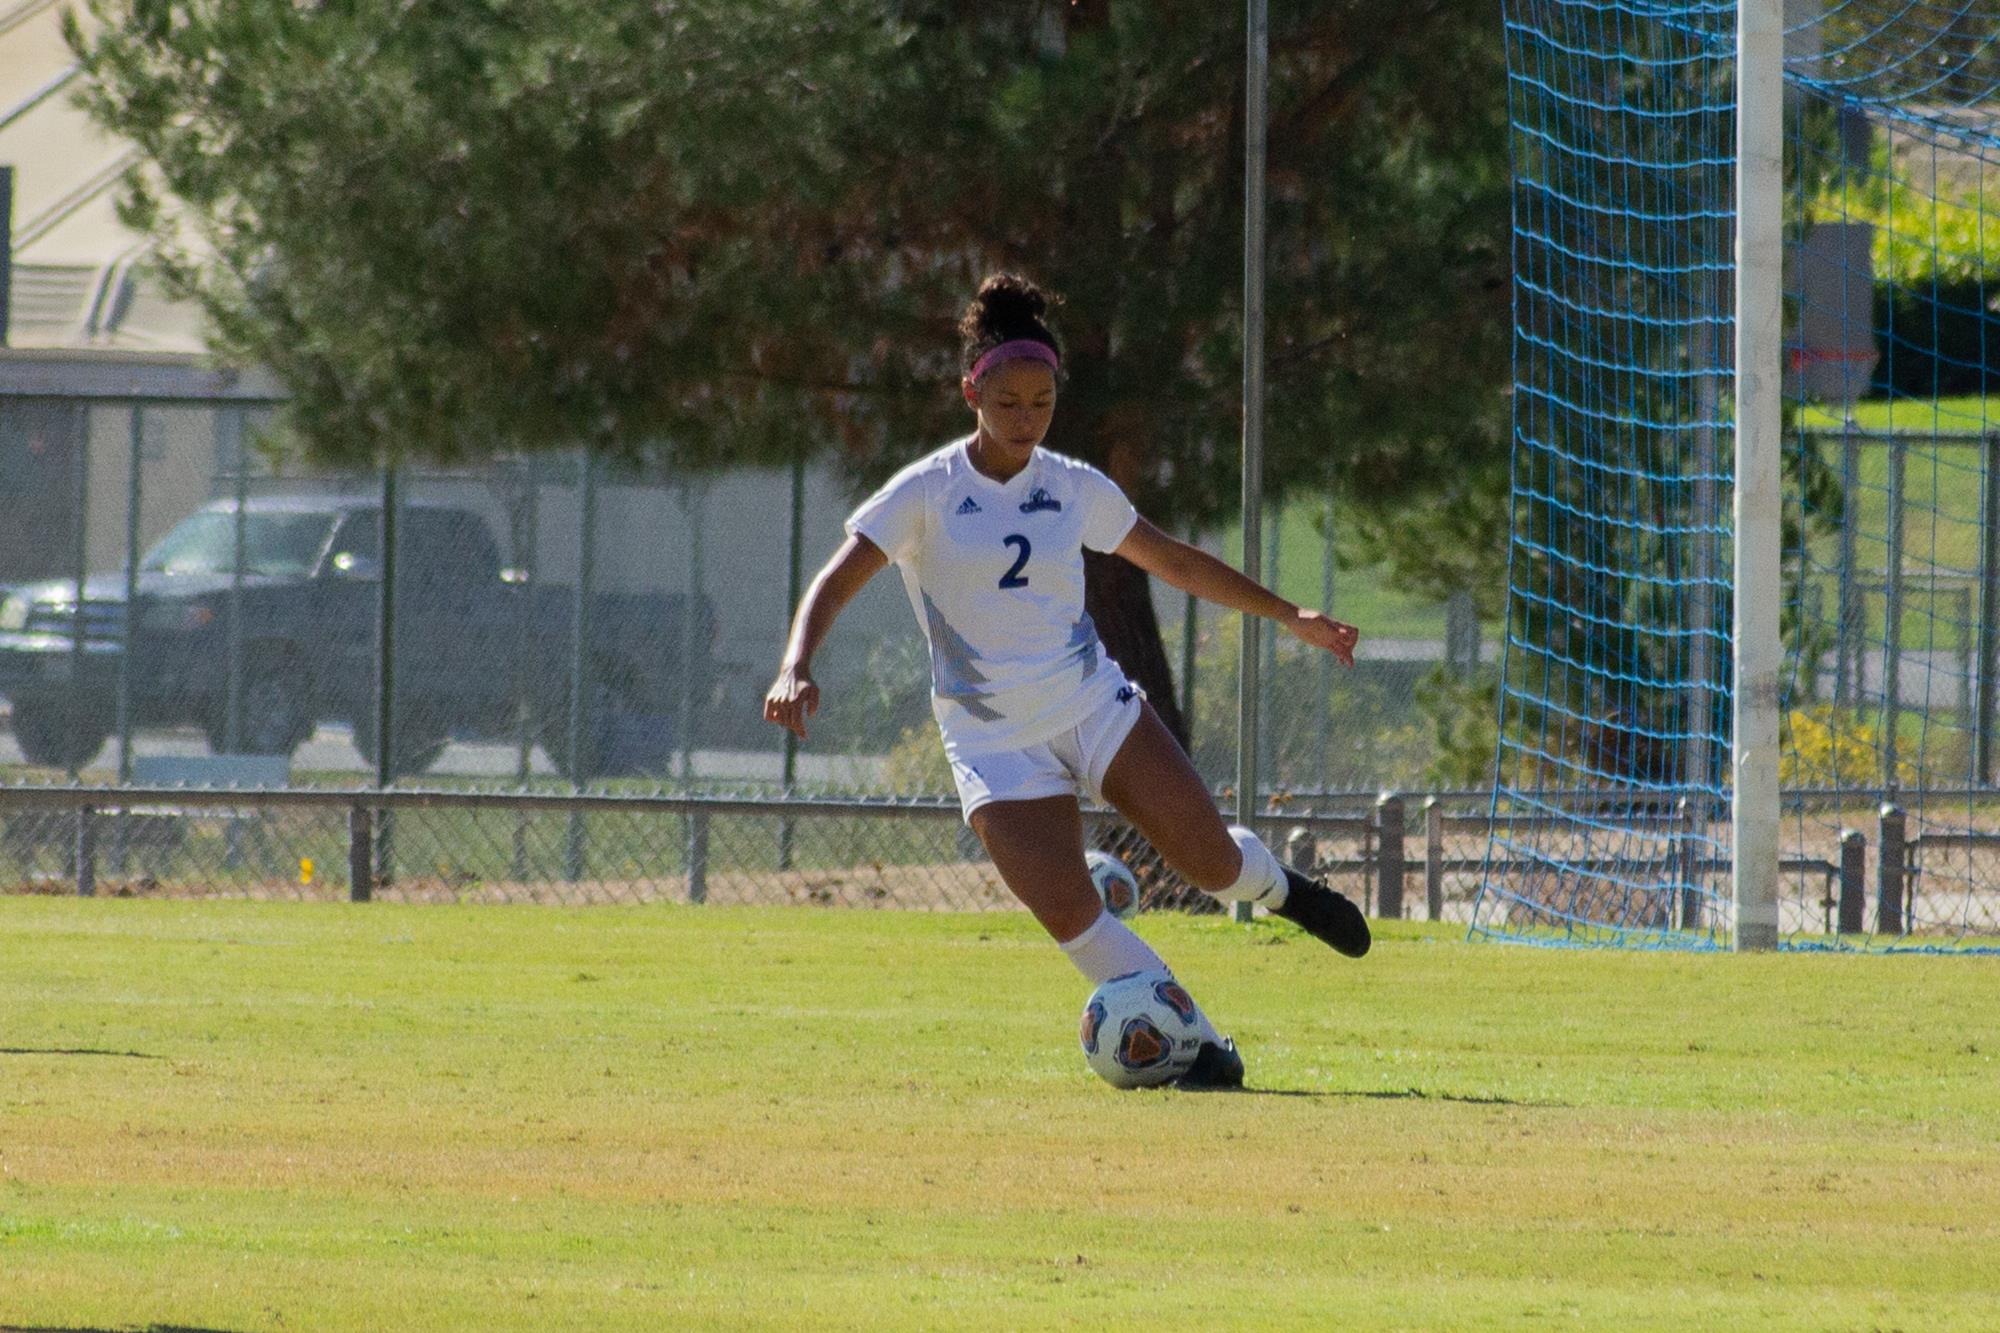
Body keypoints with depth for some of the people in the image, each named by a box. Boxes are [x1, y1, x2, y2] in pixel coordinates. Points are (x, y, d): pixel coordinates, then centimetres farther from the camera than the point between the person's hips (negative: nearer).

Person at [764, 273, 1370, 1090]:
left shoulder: (1076, 490, 2)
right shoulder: (926, 495, -9)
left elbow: (1174, 562, 16)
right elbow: (834, 584, -16)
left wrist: (1287, 614, 18)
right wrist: (796, 670, -35)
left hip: (1094, 707, 3)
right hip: (994, 742, -3)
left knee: (1210, 859, -7)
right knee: (1070, 917, -19)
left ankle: (1276, 888, 29)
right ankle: (1200, 1047, -5)